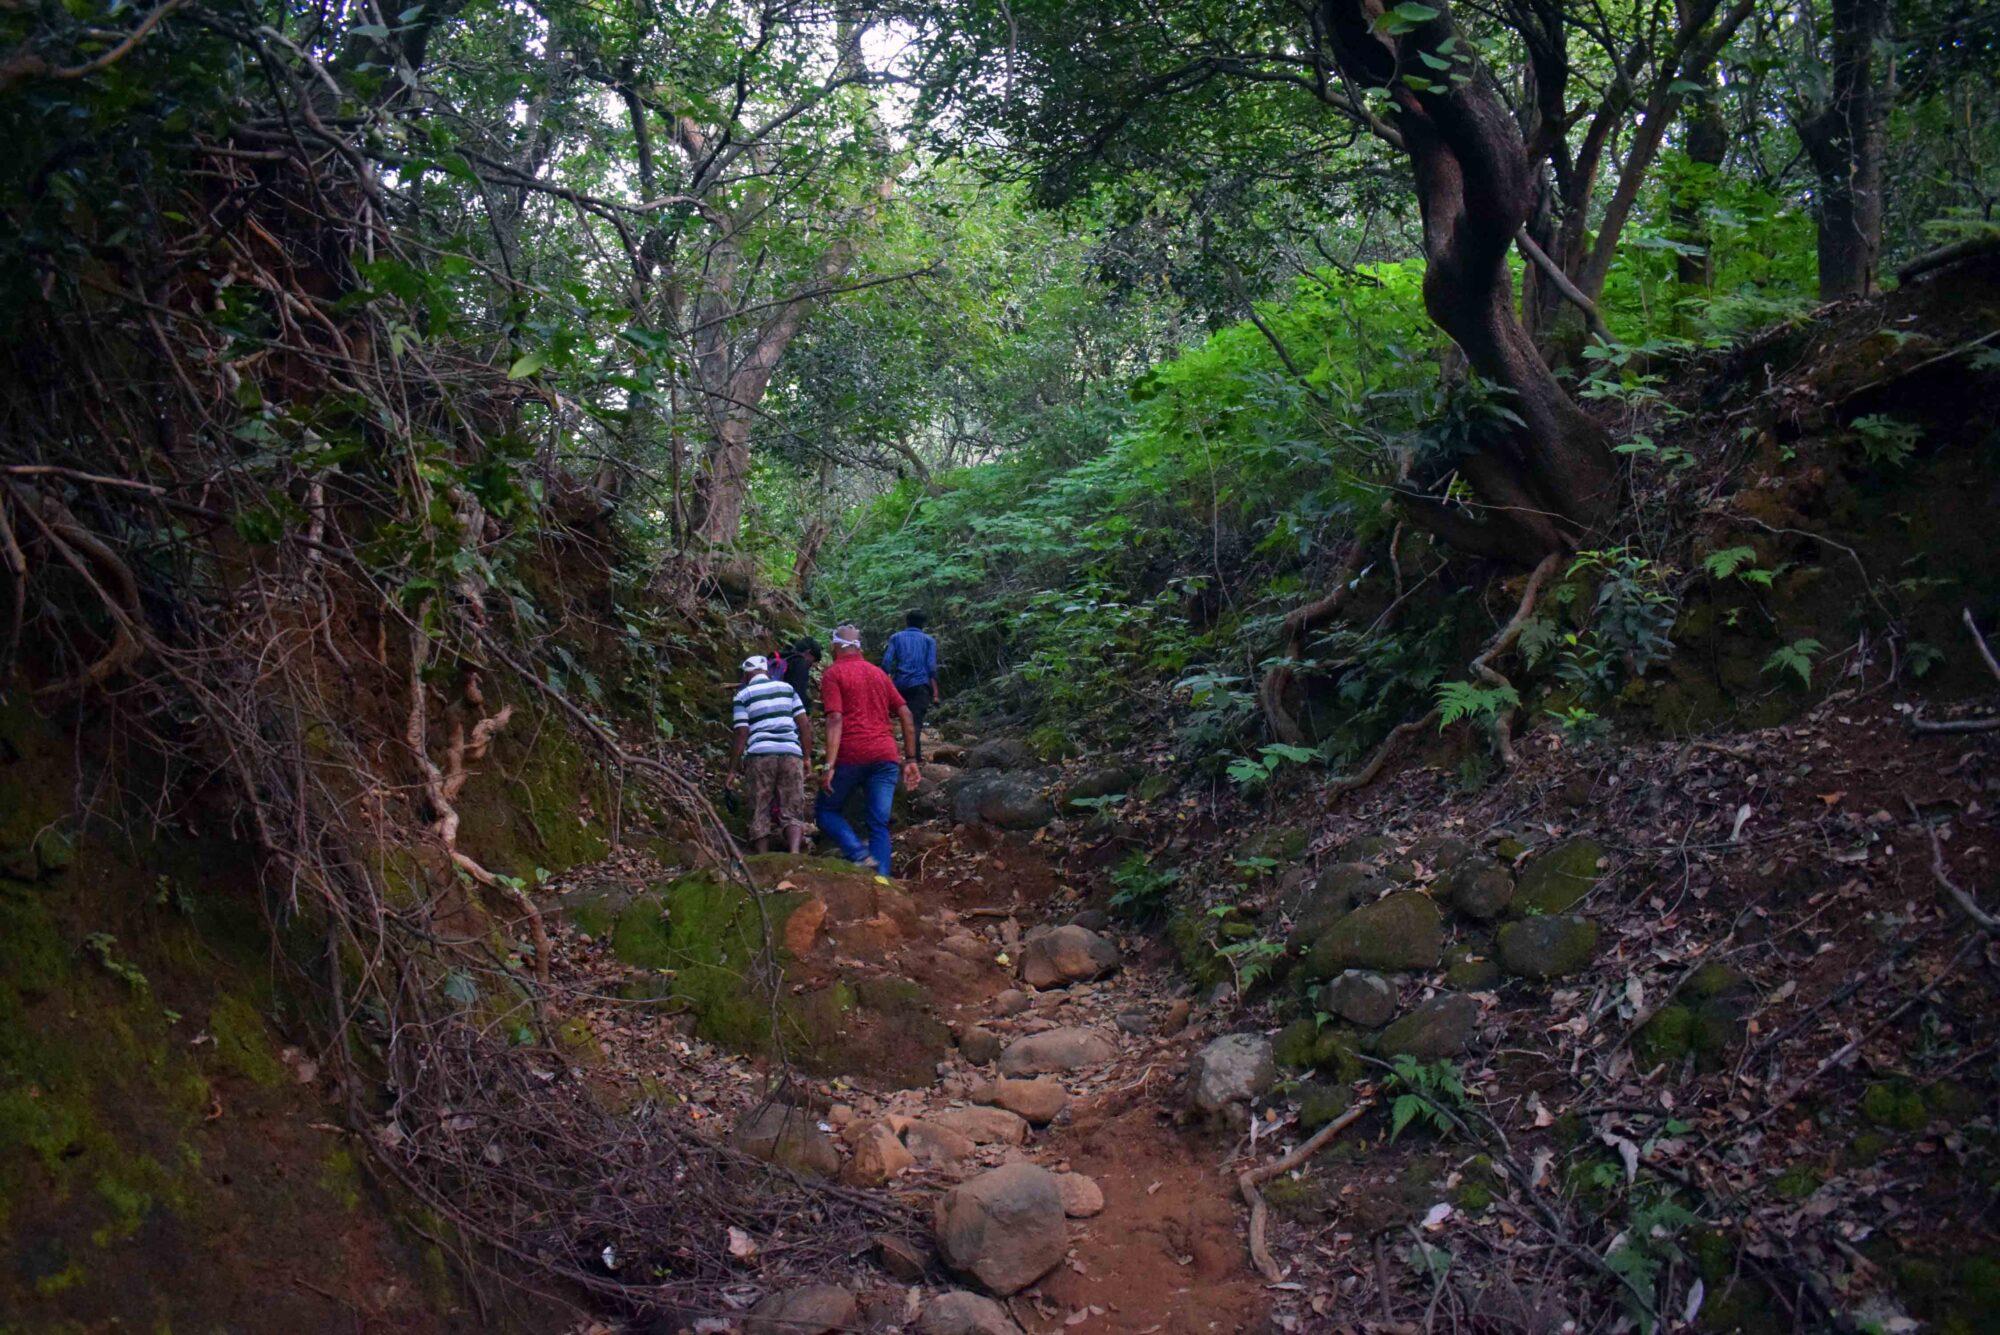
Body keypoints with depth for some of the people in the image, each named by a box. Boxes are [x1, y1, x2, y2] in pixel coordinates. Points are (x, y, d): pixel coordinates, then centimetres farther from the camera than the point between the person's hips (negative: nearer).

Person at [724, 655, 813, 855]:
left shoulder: (743, 696, 9)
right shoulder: (787, 688, 16)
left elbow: (742, 736, 1)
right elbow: (804, 725, 9)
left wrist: (732, 771, 5)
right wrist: (806, 758, 15)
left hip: (760, 755, -1)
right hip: (791, 754, 2)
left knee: (760, 814, 7)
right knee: (792, 811, 2)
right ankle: (795, 853, -20)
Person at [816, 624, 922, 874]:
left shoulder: (832, 674, 3)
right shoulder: (878, 673, 20)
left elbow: (835, 720, -11)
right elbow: (906, 716, 15)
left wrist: (829, 766, -15)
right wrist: (911, 760, 15)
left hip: (850, 756, -4)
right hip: (885, 756, 5)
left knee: (827, 811, 12)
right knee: (879, 824, 6)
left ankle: (860, 854, -12)